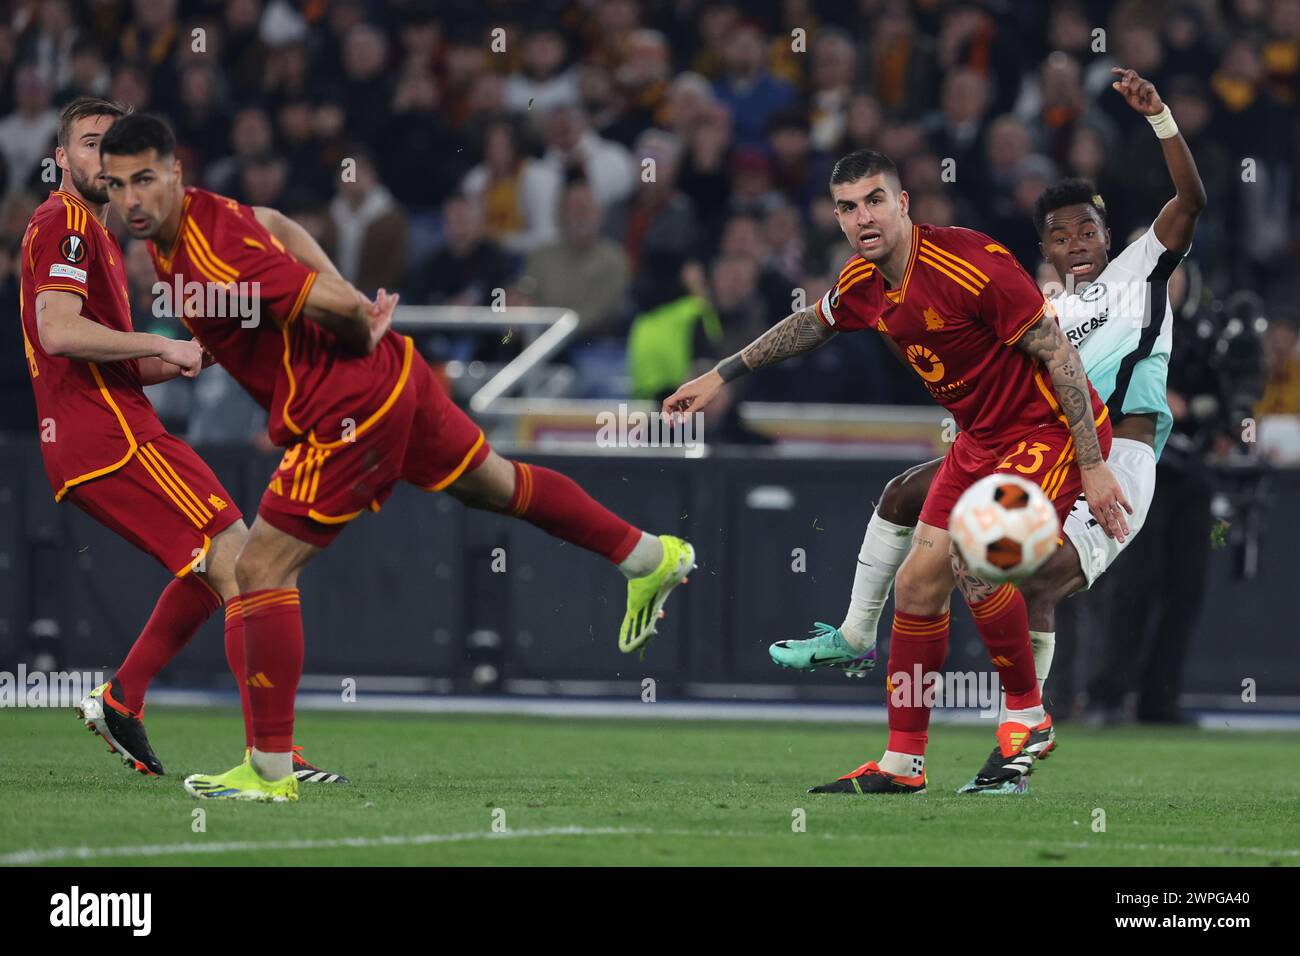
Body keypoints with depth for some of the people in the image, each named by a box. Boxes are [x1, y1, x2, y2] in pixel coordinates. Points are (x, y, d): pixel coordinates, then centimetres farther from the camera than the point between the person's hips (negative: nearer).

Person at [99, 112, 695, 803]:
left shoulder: (213, 261, -28)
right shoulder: (196, 212, 0)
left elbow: (341, 307, -30)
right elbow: (276, 225, 20)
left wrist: (360, 338, -7)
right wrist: (355, 310, 11)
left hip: (349, 408, -10)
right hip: (390, 380, 10)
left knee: (260, 570, -8)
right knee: (496, 485, 28)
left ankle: (269, 770, -4)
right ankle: (652, 558, 46)